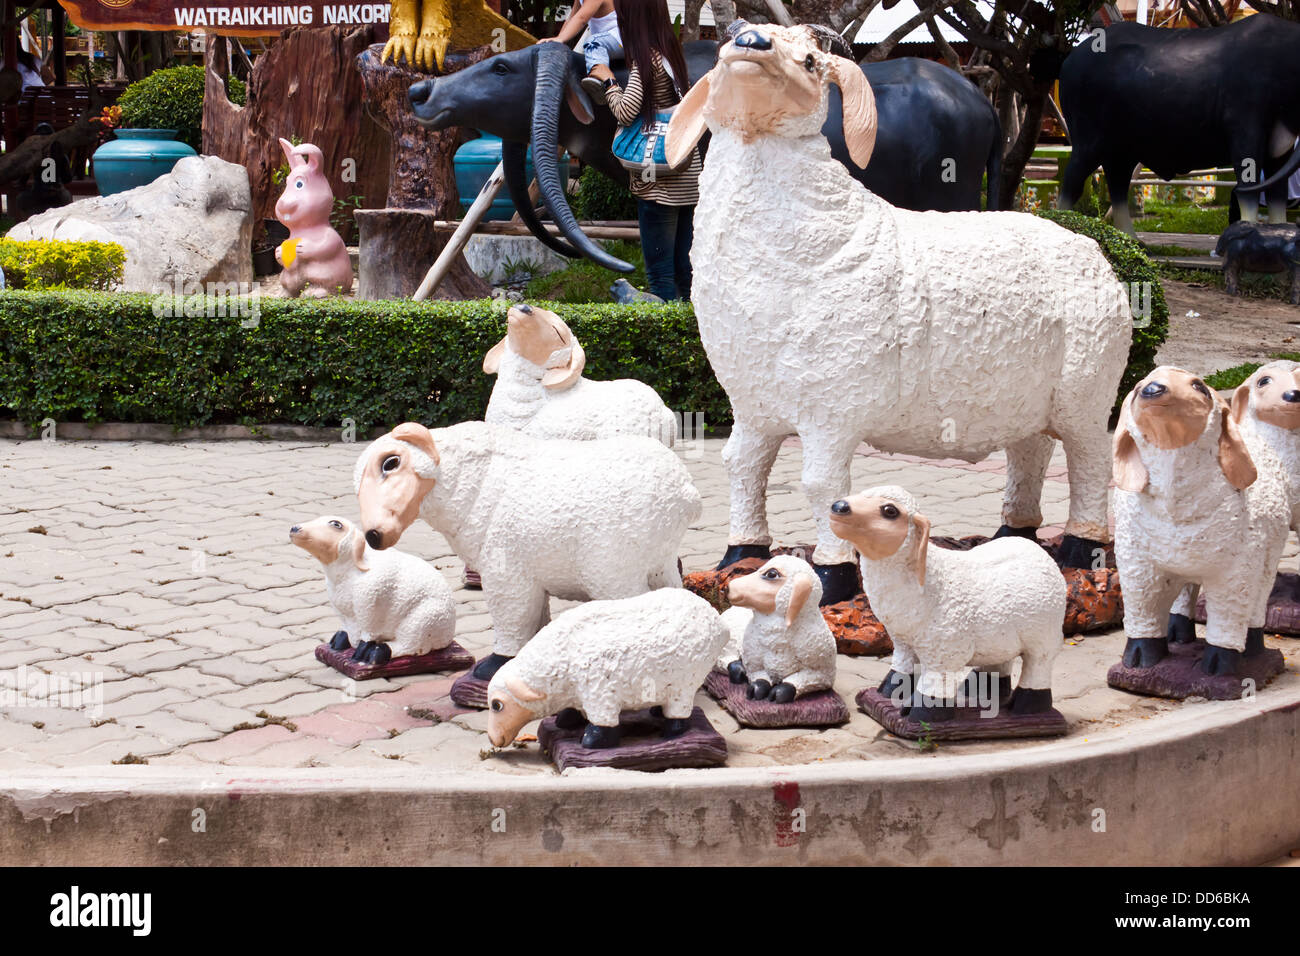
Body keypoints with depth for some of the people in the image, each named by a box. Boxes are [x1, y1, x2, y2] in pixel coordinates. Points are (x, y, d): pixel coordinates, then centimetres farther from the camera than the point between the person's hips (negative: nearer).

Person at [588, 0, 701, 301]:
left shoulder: (645, 59, -13)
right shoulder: (671, 53, 11)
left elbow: (626, 112, -20)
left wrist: (608, 80, -2)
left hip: (659, 183, -8)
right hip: (686, 177, 8)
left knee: (660, 271, -4)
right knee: (684, 267, 12)